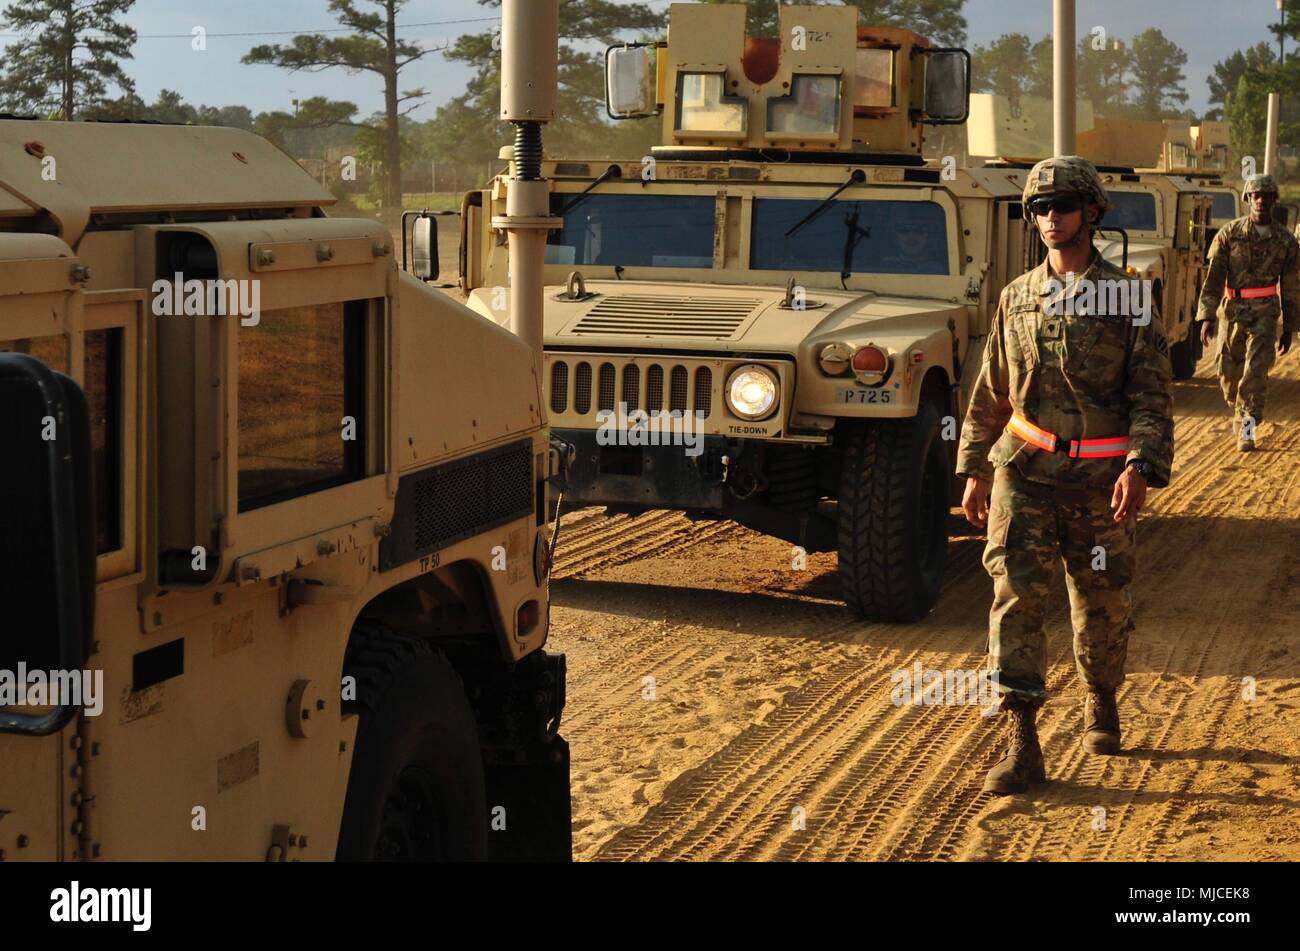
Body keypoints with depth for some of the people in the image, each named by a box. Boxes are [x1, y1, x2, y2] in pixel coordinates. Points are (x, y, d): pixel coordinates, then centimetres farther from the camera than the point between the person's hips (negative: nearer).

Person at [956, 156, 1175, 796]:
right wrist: (974, 468, 13)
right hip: (1023, 474, 2)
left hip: (1099, 479, -2)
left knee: (1101, 604, 11)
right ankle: (1021, 744, -8)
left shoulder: (1128, 299, -2)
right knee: (1016, 599, -9)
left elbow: (1152, 395, -5)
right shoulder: (1016, 298, 8)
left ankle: (1101, 703, 38)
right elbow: (990, 392, 15)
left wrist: (1140, 466, -18)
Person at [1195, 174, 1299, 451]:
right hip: (1231, 311, 1)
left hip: (1264, 313, -1)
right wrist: (1206, 316, -13)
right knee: (1228, 371, 10)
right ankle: (1238, 412, 37)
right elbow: (1213, 279, -4)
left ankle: (1248, 428, -9)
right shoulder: (1229, 234, -1)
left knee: (1256, 371, -12)